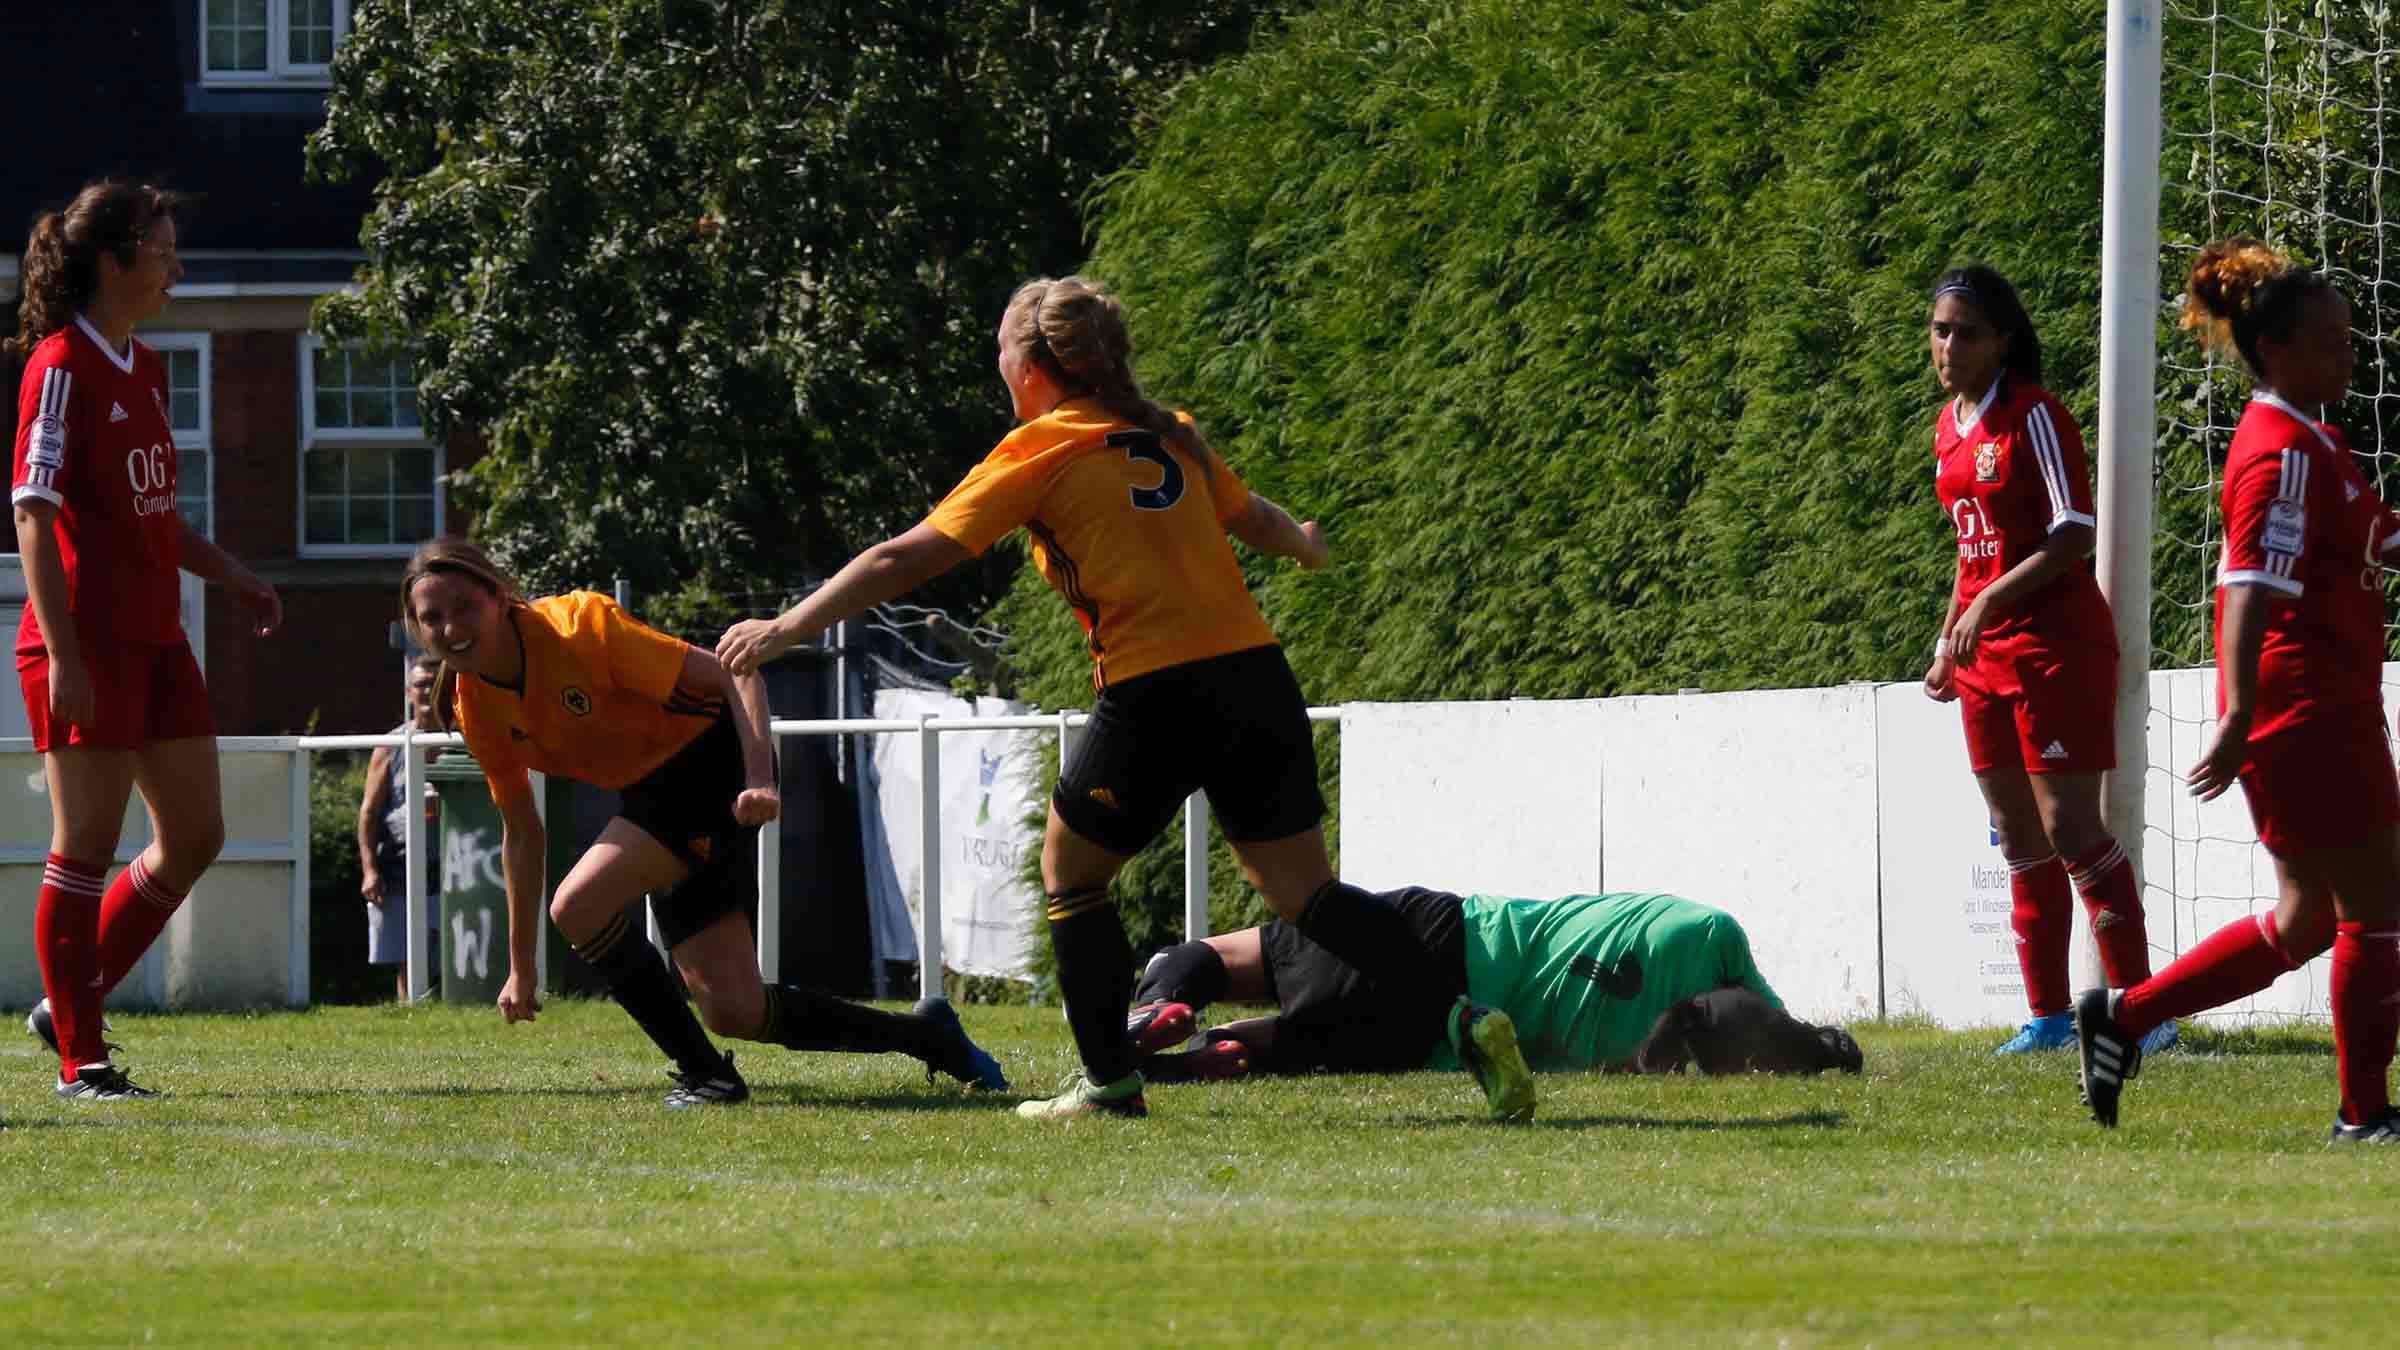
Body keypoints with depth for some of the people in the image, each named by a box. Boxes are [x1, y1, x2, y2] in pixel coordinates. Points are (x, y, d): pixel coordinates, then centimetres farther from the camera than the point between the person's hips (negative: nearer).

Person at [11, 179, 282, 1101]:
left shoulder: (143, 369, 15)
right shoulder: (62, 367, -12)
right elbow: (33, 513, -16)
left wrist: (232, 577, 17)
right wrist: (62, 654, -22)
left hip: (155, 640, 9)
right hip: (87, 645, -9)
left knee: (194, 835, 9)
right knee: (87, 845, -4)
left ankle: (68, 1006, 20)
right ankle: (79, 1061, 2)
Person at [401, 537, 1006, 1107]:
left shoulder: (580, 626, -23)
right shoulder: (475, 708, -2)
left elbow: (731, 676, -21)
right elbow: (521, 831, 11)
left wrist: (759, 781, -35)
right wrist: (521, 968, 12)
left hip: (718, 763, -7)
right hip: (656, 792, 7)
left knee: (578, 906, -26)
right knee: (733, 1011, 0)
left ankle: (703, 1073, -11)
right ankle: (926, 1034, 20)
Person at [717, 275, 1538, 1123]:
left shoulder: (1039, 452, 0)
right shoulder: (1171, 437, 16)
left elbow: (908, 558, -2)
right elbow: (1254, 520, 35)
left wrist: (787, 628, 3)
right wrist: (1303, 543, 58)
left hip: (1155, 694, -5)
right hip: (1256, 672, 5)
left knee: (1069, 869, 16)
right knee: (1304, 893, 8)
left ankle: (1110, 1080, 15)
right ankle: (1467, 1022, -10)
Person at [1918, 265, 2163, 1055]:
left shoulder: (2035, 416, -11)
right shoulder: (1949, 427, 13)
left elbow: (2073, 538, -17)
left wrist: (1989, 604, -23)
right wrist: (1949, 646, 18)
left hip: (2055, 645, -8)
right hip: (1986, 657, 8)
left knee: (2069, 827, -12)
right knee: (2022, 842, 7)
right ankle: (2050, 1016, 10)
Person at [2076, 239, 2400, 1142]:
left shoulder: (2308, 441, 16)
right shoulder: (2284, 452, -16)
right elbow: (2252, 587, -26)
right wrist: (2240, 713, -34)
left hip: (2324, 712, 10)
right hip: (2304, 710, -10)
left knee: (2308, 921, 14)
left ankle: (2124, 1015, 16)